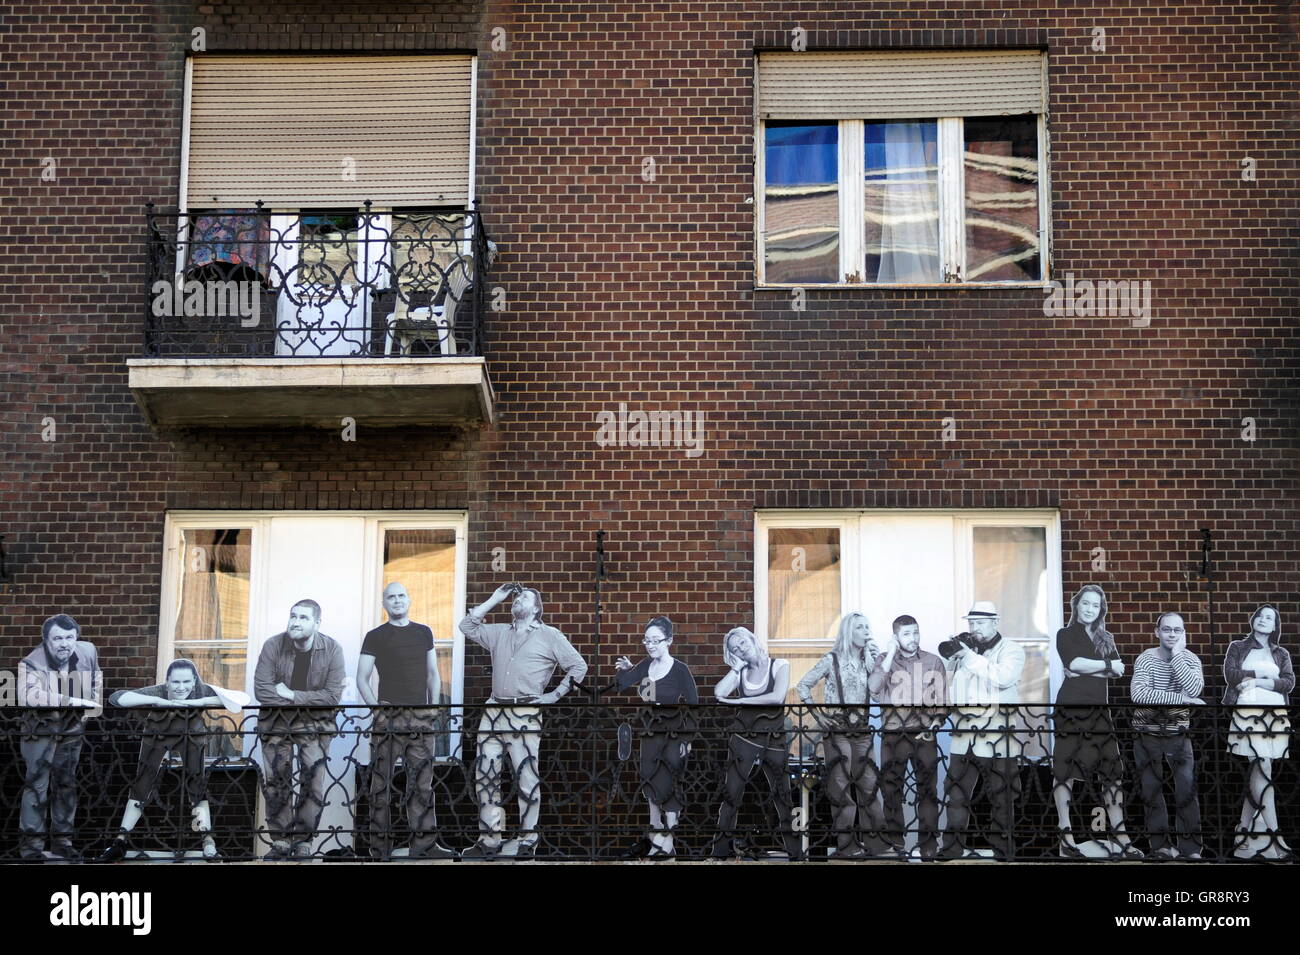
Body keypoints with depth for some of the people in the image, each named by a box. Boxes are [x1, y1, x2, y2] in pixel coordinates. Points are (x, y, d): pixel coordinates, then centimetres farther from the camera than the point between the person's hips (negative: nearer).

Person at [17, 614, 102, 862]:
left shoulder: (88, 652, -7)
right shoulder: (31, 664, -26)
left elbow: (96, 678, 16)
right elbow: (29, 695, -46)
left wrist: (92, 704, 2)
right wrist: (73, 701, -46)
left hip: (72, 730, 5)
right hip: (40, 731, -5)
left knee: (66, 785, 13)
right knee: (37, 786, -8)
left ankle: (62, 841, 22)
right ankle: (31, 845, -1)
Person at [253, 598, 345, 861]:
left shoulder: (332, 650, -11)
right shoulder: (273, 646, -11)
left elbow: (333, 696, -15)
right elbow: (261, 690, -16)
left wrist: (292, 695, -20)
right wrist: (306, 699, -19)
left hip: (315, 723, -1)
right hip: (276, 721, 1)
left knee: (313, 783, -6)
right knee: (276, 782, 2)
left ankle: (303, 842, 5)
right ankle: (280, 841, 12)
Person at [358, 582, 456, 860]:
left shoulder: (424, 633, 15)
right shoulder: (375, 637, 4)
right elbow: (362, 678, 2)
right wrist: (376, 707, -10)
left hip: (420, 717, 3)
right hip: (388, 718, -3)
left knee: (422, 782, 0)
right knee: (382, 782, -3)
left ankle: (424, 842, 1)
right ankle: (380, 842, 1)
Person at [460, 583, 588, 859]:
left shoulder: (549, 636, 5)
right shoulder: (499, 633, 19)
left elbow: (578, 666, 4)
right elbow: (467, 626, 14)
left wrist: (555, 695, -4)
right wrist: (494, 599, 12)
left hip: (525, 714, -5)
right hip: (494, 712, 5)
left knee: (526, 777, -5)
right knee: (485, 775, 3)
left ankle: (528, 841, 0)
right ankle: (489, 840, 9)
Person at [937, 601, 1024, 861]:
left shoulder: (1010, 649, 2)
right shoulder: (964, 647, 17)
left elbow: (1003, 677, -18)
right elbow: (943, 681, 15)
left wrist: (968, 655, -18)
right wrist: (947, 656, -3)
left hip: (997, 734, -5)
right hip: (963, 732, 5)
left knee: (1002, 796, 2)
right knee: (956, 794, 3)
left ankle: (1004, 851, 10)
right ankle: (952, 849, 9)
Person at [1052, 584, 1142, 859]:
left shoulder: (1106, 638, 19)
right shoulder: (1065, 634, 6)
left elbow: (1118, 672, 4)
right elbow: (1073, 662, -12)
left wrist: (1085, 669, -9)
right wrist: (1107, 665, -4)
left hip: (1098, 708, 4)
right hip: (1071, 705, -4)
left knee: (1110, 769, -3)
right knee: (1065, 769, -5)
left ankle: (1122, 838, -4)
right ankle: (1066, 839, -5)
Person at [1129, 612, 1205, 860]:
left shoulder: (1190, 659, -4)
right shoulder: (1146, 659, -12)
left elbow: (1194, 690, -24)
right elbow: (1138, 694, -30)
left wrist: (1177, 655, -24)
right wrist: (1181, 698, -29)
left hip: (1178, 734, 1)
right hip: (1147, 735, -1)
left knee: (1187, 790, -5)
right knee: (1152, 791, 5)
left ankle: (1190, 847, 1)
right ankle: (1161, 844, 15)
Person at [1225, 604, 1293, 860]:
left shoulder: (1281, 654, 19)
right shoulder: (1237, 647, 13)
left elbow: (1289, 683, 3)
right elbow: (1230, 675, -3)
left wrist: (1256, 681, -8)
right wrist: (1264, 673, -1)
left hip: (1274, 716, 3)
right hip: (1246, 714, -3)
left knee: (1256, 772, 0)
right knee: (1263, 771, -15)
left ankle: (1243, 834, 7)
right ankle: (1275, 838, -20)